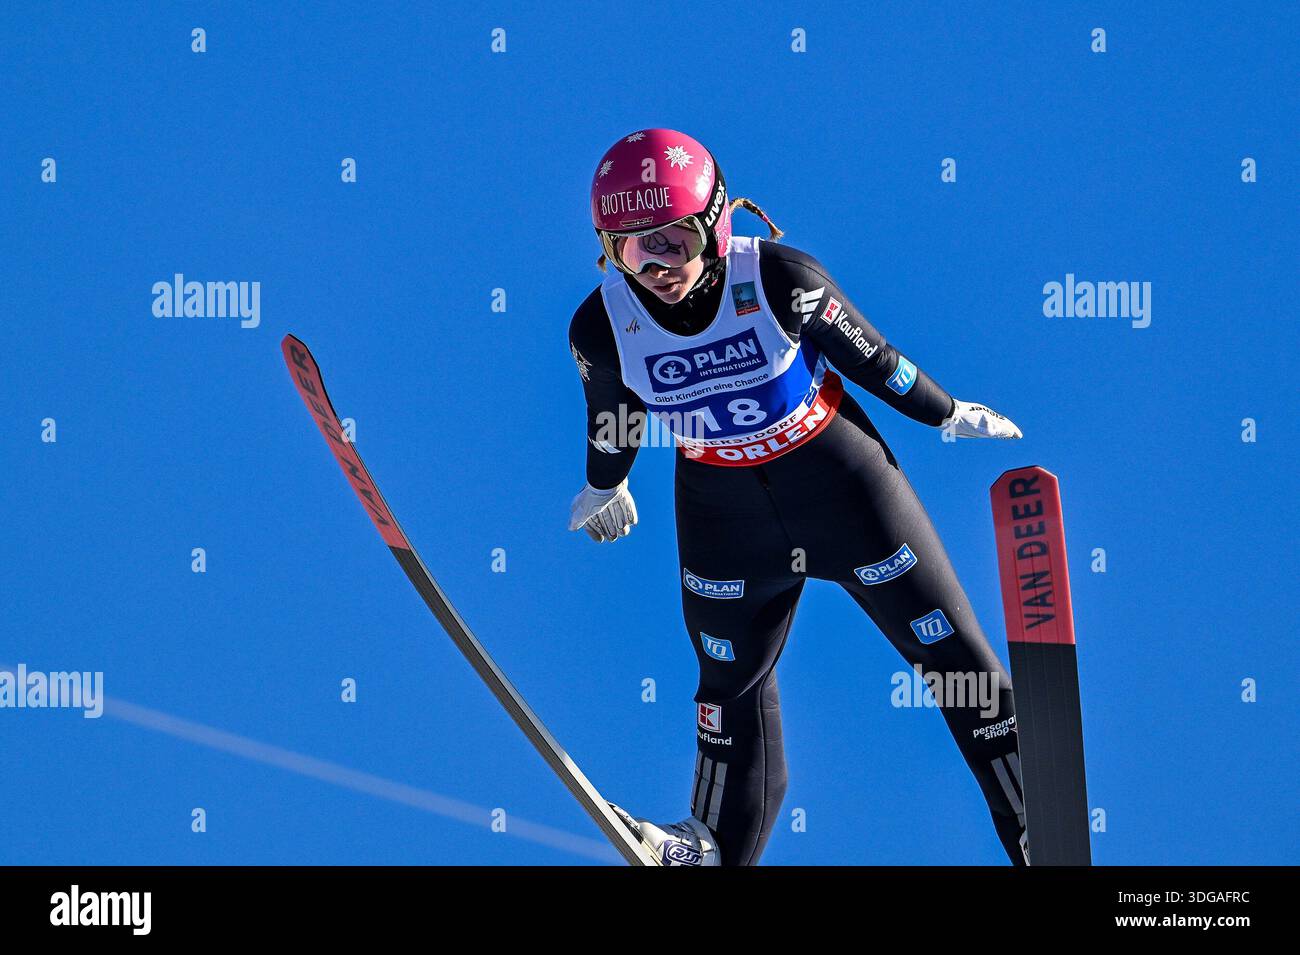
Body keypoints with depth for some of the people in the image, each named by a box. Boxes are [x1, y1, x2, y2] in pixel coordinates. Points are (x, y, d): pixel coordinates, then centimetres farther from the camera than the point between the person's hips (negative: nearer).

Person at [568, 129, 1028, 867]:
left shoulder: (780, 280, -26)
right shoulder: (602, 327, -18)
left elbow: (868, 355, -10)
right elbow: (611, 414, 5)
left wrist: (949, 415, 5)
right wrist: (604, 488, 22)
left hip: (840, 475, -2)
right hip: (723, 507, 2)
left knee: (952, 650, 2)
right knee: (733, 679, 20)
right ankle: (718, 846, 39)